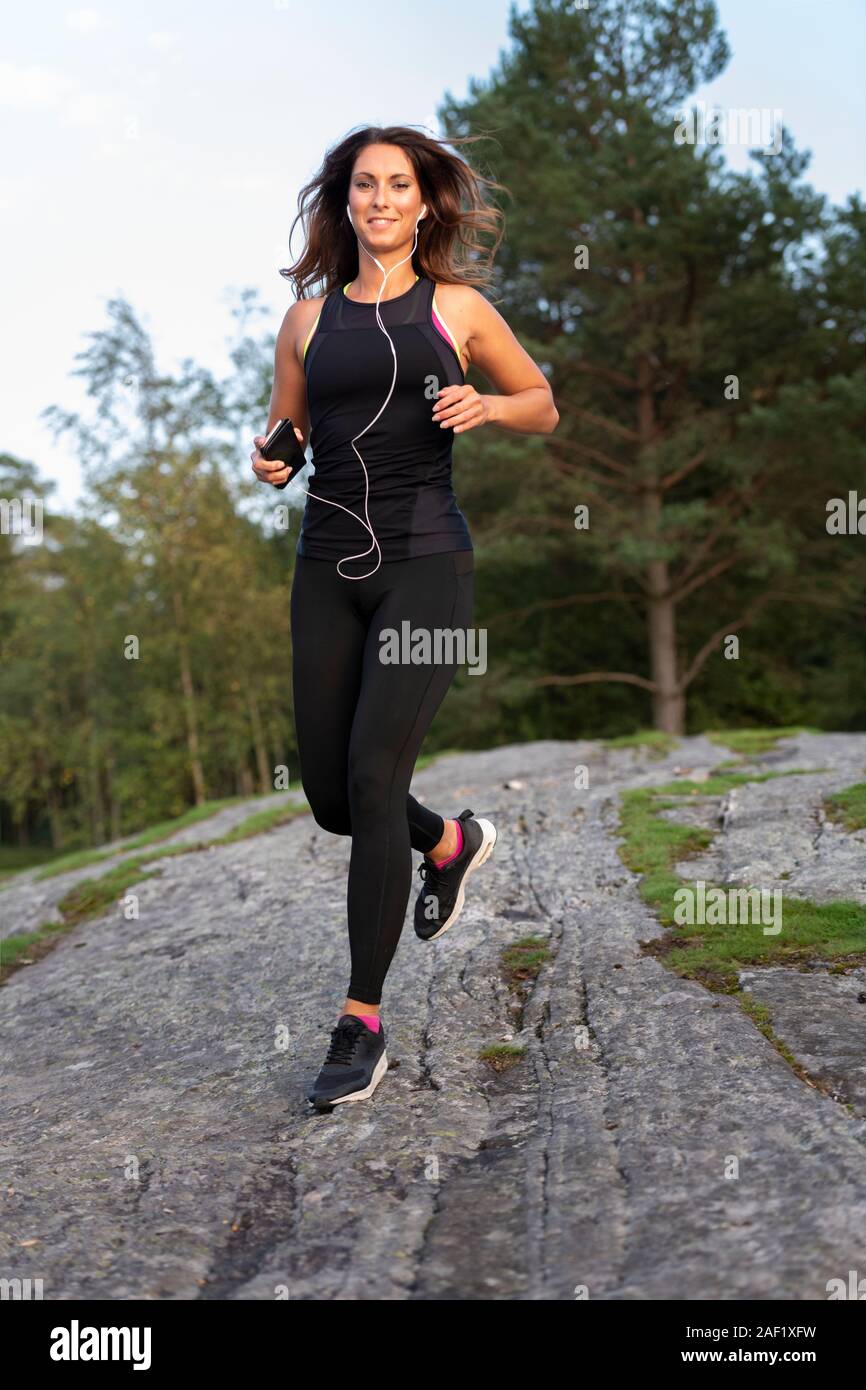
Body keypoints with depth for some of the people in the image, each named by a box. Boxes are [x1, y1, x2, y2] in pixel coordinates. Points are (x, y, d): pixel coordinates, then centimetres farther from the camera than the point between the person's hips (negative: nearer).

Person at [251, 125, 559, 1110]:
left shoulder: (456, 307, 7)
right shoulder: (308, 317, 13)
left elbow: (543, 407, 15)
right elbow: (285, 432, 21)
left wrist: (484, 406, -5)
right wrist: (270, 462, -2)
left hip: (425, 561, -4)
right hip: (327, 567, 4)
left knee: (372, 777, -15)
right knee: (331, 799, 6)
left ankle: (362, 1021, -3)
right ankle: (452, 843, 40)